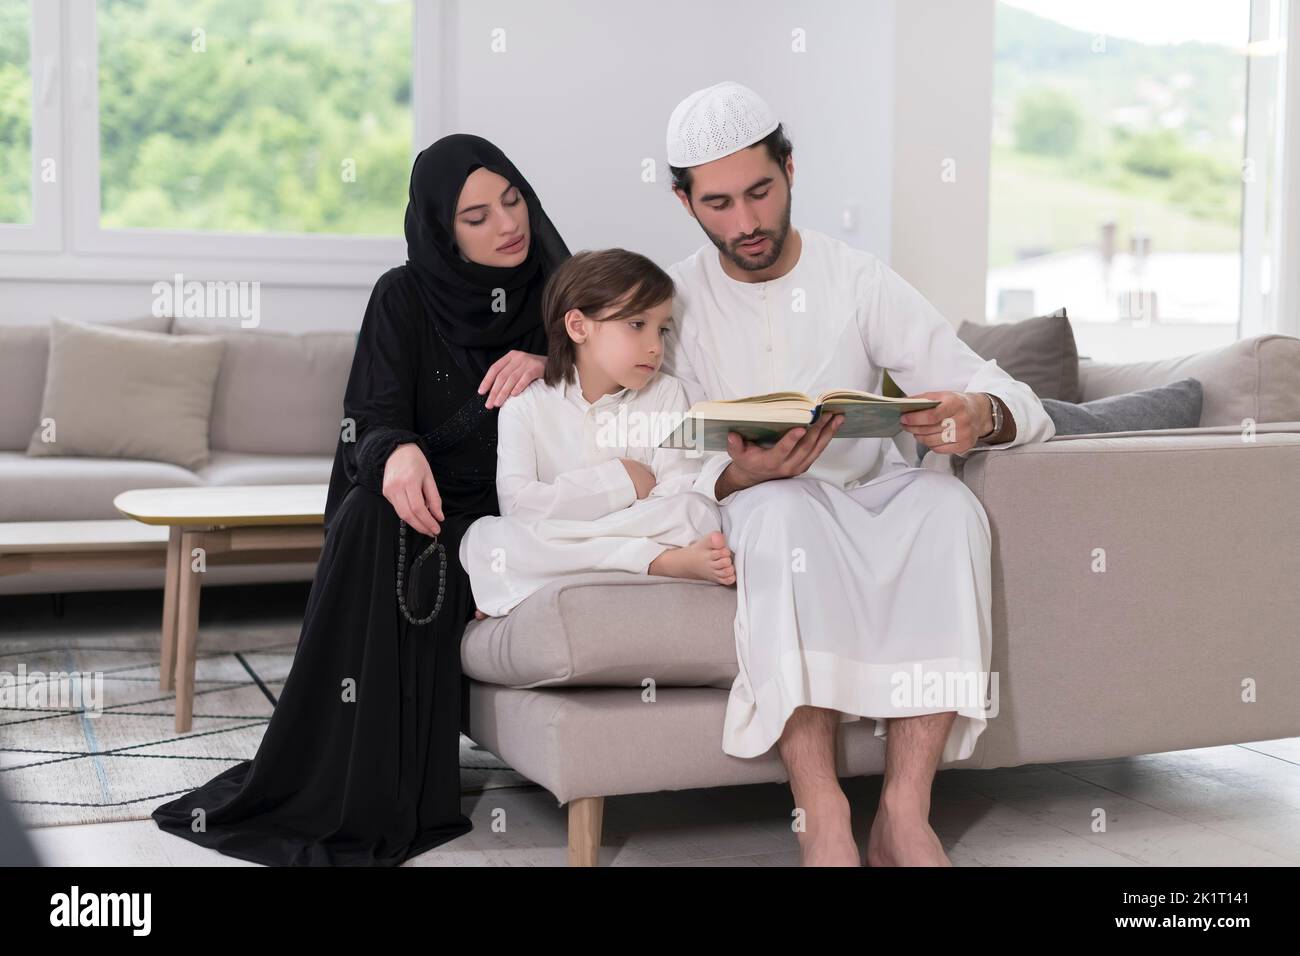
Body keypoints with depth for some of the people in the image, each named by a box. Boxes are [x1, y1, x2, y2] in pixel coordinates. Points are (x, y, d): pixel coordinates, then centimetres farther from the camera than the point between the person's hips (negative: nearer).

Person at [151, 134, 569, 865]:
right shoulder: (406, 297, 3)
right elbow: (371, 421, -5)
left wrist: (553, 364, -15)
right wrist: (398, 451, -30)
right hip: (428, 500, 1)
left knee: (417, 557, -32)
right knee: (371, 523, -33)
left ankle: (388, 799, -23)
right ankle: (354, 797, -28)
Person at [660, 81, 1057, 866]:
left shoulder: (860, 282, 3)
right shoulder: (674, 302, 1)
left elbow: (1024, 409, -2)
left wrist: (980, 413, -28)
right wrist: (740, 476, -28)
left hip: (868, 506, 2)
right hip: (750, 519, -1)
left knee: (947, 501, -30)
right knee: (781, 508, -35)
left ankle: (906, 811, -33)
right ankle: (823, 815, -40)